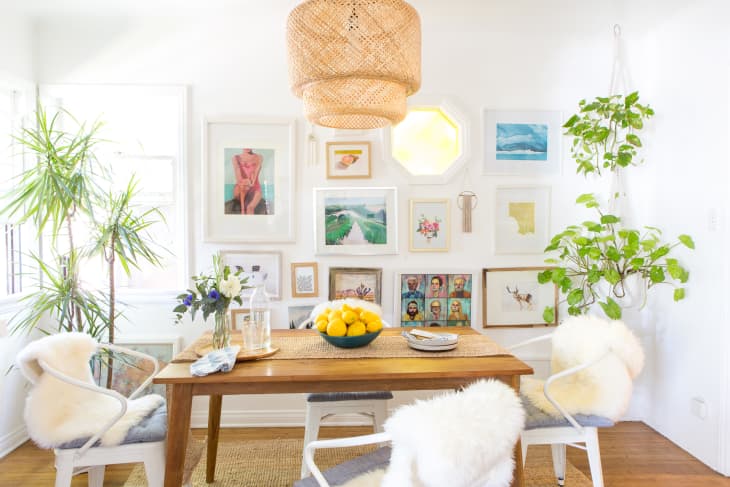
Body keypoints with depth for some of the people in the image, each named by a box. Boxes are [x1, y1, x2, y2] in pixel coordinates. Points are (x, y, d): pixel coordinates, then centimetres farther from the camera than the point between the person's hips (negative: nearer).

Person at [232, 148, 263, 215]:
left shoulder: (259, 157, 2)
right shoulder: (236, 158, 2)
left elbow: (256, 173, -14)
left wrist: (251, 183, -34)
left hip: (254, 188, 0)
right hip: (240, 189, 0)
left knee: (250, 207, -30)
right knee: (242, 186, -37)